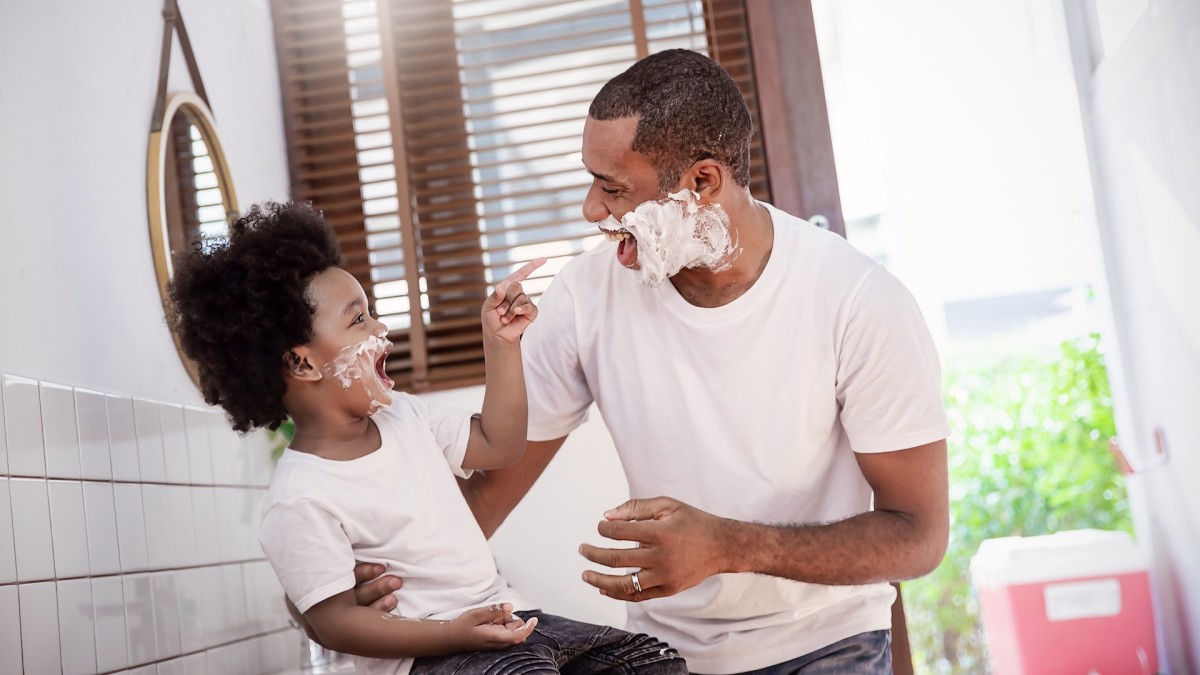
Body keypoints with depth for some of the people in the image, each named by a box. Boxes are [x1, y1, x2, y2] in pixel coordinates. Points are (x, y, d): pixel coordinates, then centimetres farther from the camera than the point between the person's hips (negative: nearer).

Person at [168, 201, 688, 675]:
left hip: (501, 622, 8)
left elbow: (497, 445, 16)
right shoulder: (301, 500, -17)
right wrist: (456, 632, -27)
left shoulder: (402, 416, 9)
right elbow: (336, 621, -17)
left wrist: (502, 343, 8)